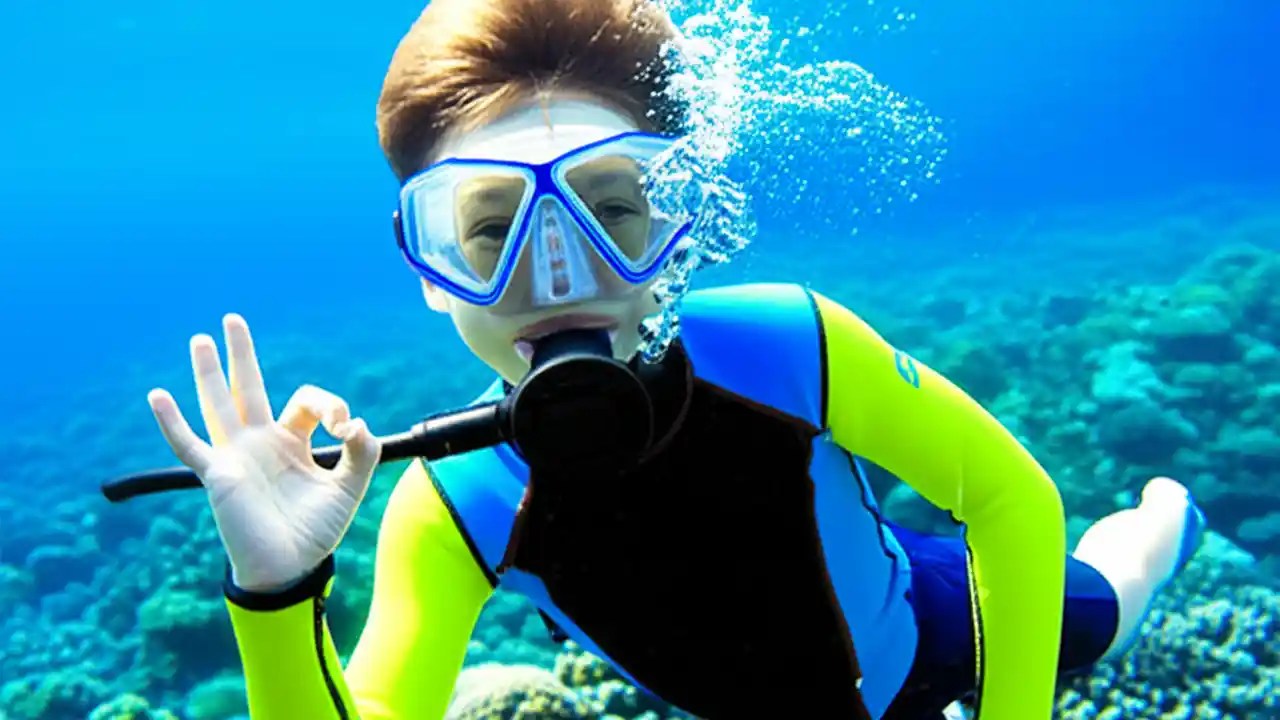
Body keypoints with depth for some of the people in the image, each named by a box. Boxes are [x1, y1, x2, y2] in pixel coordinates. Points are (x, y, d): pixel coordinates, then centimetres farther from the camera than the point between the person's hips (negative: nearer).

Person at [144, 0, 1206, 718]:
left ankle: (1156, 522, 60)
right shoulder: (452, 512, -32)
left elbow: (1014, 491, -23)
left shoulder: (789, 348, -38)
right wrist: (278, 593, -49)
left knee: (1102, 611, 26)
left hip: (933, 625, -1)